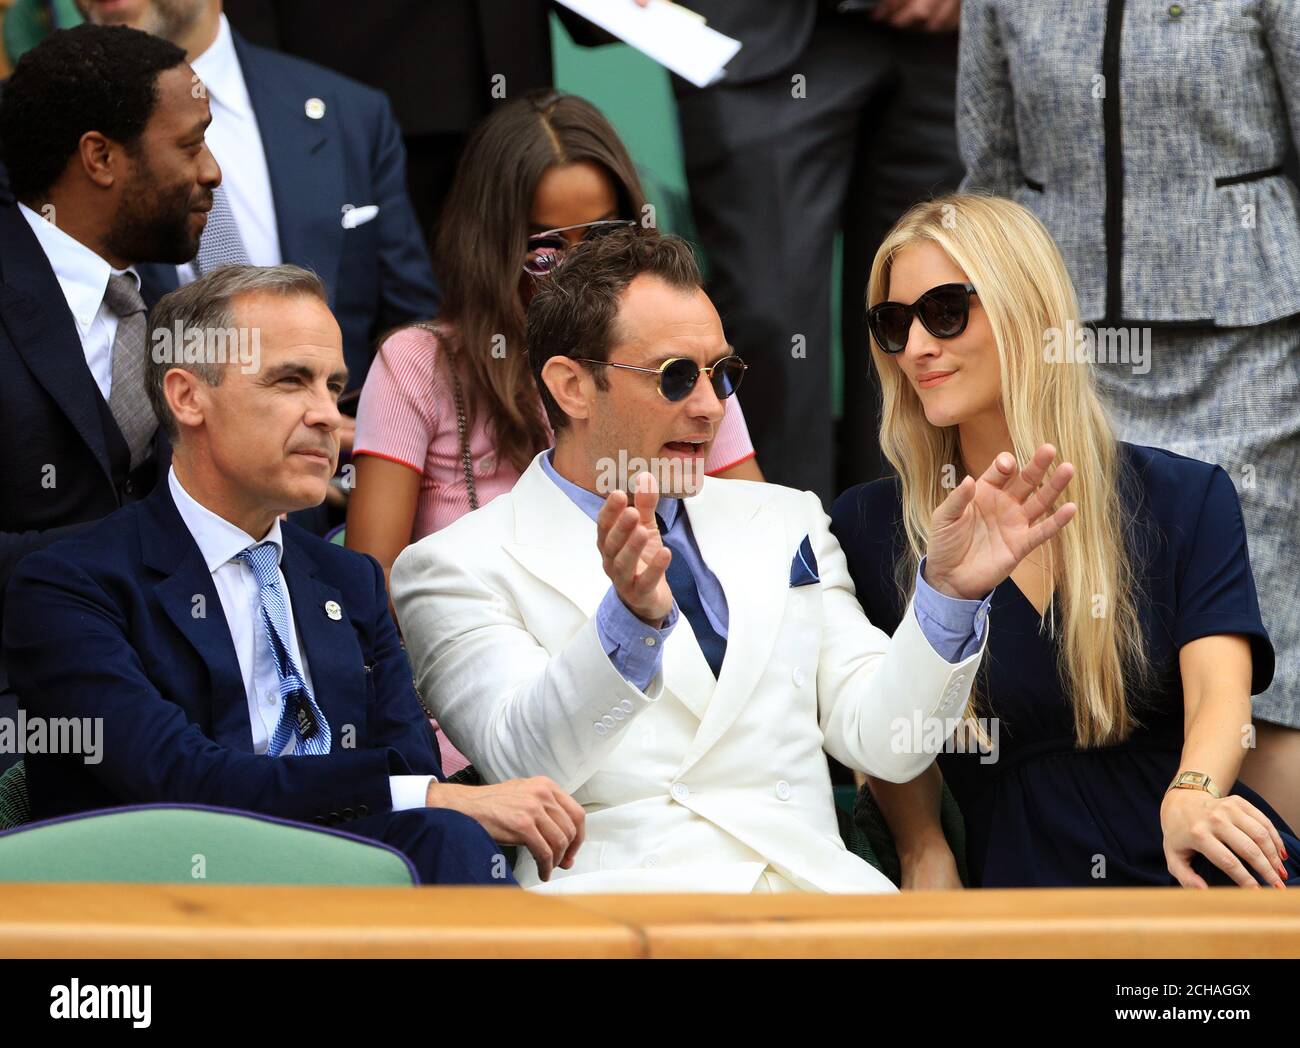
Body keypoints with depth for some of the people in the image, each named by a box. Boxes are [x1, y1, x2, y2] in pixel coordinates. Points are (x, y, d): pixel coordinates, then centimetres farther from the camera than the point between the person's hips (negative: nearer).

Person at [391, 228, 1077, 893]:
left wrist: (949, 592, -4)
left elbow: (882, 742, 13)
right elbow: (522, 762, -11)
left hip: (816, 875, 5)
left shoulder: (785, 523, 22)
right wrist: (631, 617, -28)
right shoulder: (457, 567, 6)